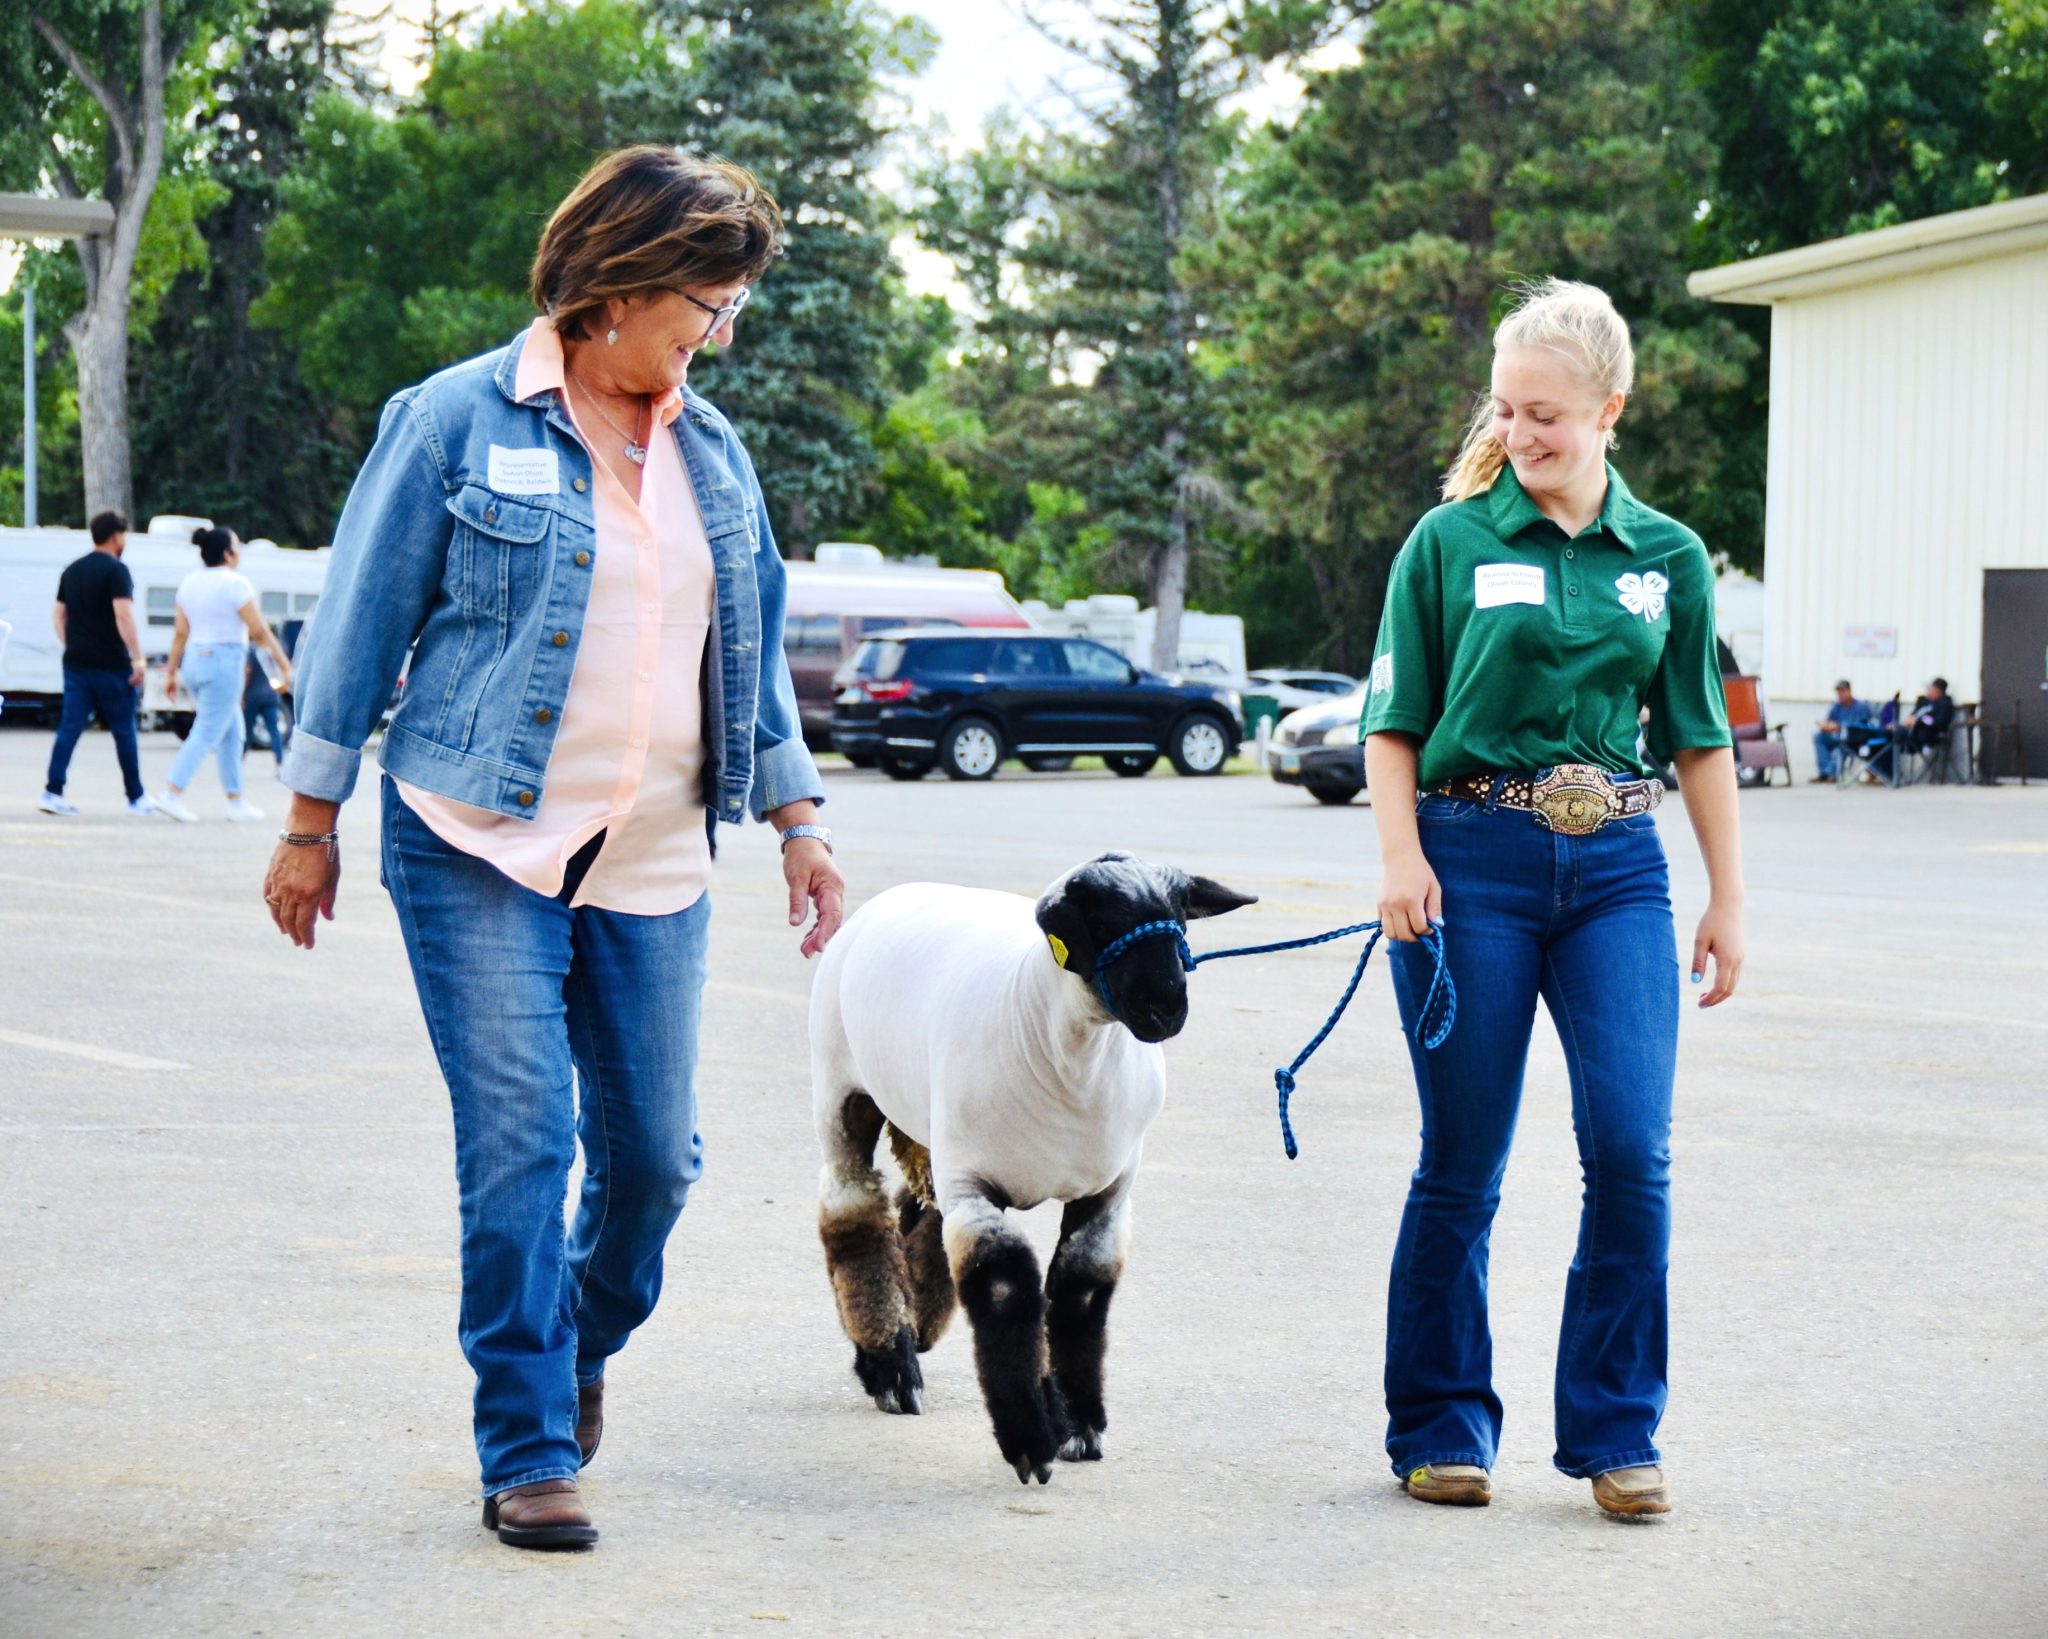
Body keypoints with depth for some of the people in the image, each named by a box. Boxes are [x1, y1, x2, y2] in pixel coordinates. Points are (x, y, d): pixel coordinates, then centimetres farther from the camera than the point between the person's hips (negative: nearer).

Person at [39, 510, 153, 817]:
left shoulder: (72, 570, 13)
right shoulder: (115, 570, -10)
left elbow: (58, 615, 18)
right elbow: (123, 616, -19)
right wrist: (137, 658, -18)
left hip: (76, 663, 6)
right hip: (110, 664, -6)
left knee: (69, 728, 2)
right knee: (123, 731, 4)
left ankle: (53, 792, -9)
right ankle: (137, 798, 12)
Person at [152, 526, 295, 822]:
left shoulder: (190, 583, 9)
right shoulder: (234, 583, -12)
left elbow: (180, 633, 10)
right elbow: (259, 631, -11)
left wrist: (171, 671, 15)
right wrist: (284, 664, -5)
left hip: (194, 660, 8)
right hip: (224, 660, -8)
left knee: (231, 732, 16)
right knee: (207, 732, -6)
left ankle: (236, 801, 19)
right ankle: (171, 794, -15)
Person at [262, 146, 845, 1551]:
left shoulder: (713, 451, 13)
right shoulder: (460, 420, -3)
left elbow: (756, 645, 21)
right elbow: (364, 621, 0)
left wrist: (798, 819, 15)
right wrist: (313, 821, 0)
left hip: (654, 863, 5)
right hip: (481, 850, -5)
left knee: (656, 1151, 5)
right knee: (519, 1146, -10)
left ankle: (582, 1351, 34)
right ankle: (529, 1452, 0)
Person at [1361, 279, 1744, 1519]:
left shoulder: (1670, 558, 9)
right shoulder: (1452, 544, 2)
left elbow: (1700, 739, 14)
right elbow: (1394, 724, 3)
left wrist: (1729, 898, 11)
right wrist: (1402, 860, -10)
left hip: (1617, 866, 2)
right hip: (1473, 857, -2)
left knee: (1632, 1150, -8)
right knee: (1464, 1163, 2)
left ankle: (1616, 1432, 4)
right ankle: (1441, 1428, 16)